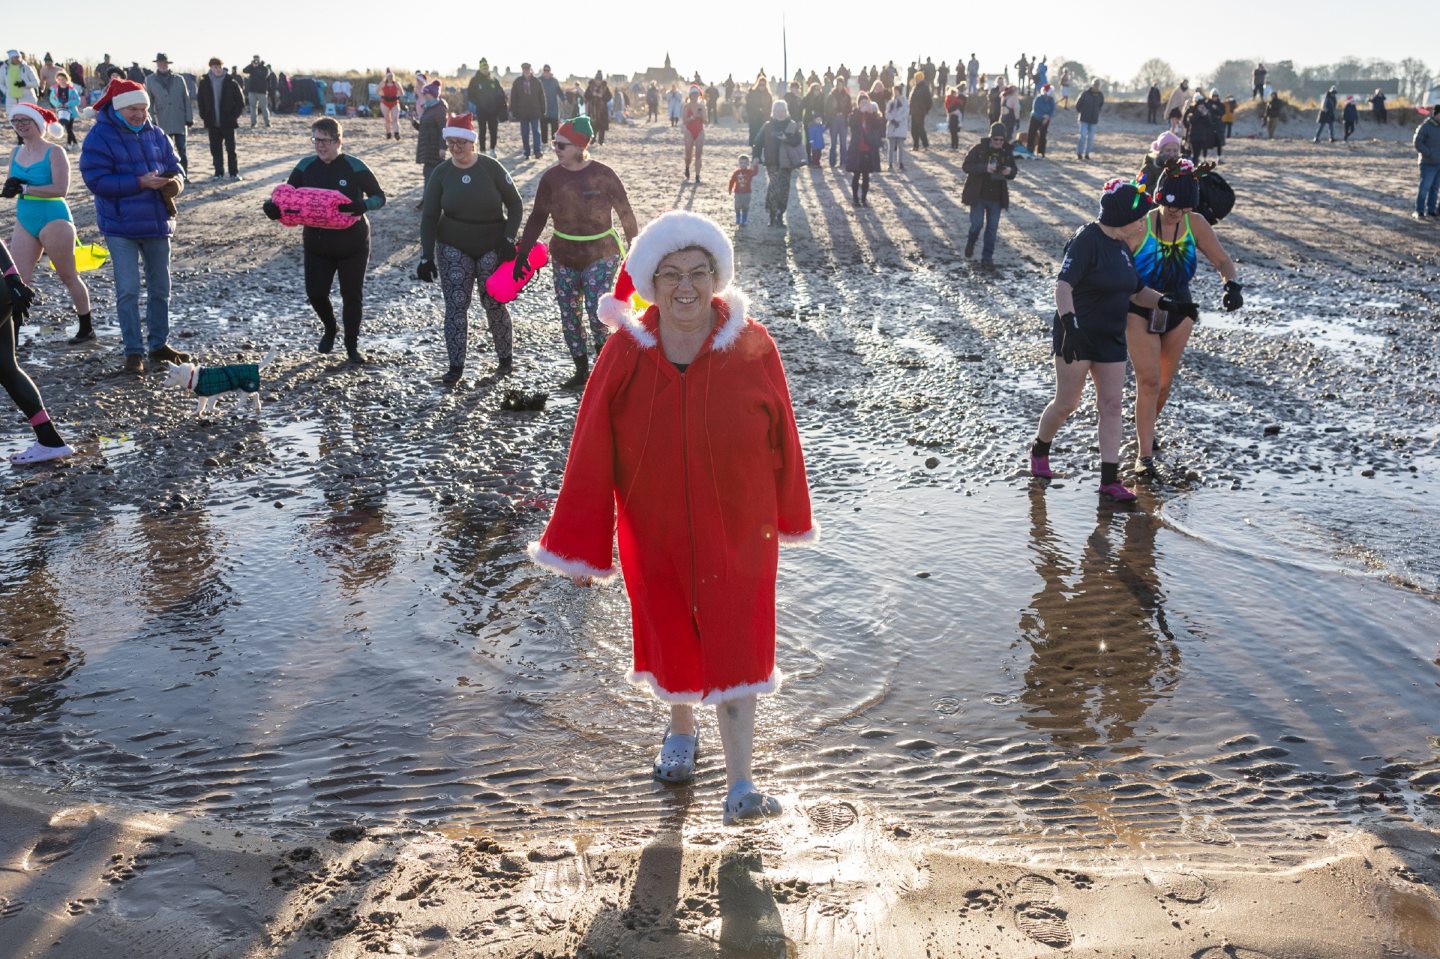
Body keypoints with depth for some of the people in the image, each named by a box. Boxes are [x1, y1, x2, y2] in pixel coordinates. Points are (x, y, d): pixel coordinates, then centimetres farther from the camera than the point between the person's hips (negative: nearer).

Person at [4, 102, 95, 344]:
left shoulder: (54, 153, -10)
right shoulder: (16, 153, 10)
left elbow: (61, 189, -21)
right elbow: (13, 188, 15)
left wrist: (25, 188, -23)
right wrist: (11, 187, -9)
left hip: (53, 219, -6)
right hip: (24, 221, 6)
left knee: (68, 277, 6)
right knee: (17, 280, -1)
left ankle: (87, 329, 18)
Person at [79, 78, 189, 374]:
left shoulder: (155, 134, 6)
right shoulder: (99, 137, -9)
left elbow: (174, 166, 10)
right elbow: (97, 180, -16)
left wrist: (175, 181, -15)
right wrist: (140, 182, -24)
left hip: (158, 224, 5)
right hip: (121, 227, -5)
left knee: (160, 288, 13)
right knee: (128, 290, -6)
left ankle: (159, 344, 27)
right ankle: (133, 351, 2)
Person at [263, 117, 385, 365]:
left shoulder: (354, 167, -11)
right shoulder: (306, 167, 1)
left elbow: (379, 197, -9)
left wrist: (361, 206, -30)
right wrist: (273, 207, -15)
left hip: (352, 244, -3)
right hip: (316, 243, 3)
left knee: (352, 295, 6)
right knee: (315, 292, 3)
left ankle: (352, 345, 24)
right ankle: (329, 328, 34)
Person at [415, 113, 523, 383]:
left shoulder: (491, 168, -8)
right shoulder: (441, 174, -2)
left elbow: (515, 204, -1)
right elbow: (429, 217, 0)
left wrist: (509, 239, -11)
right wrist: (427, 257, -7)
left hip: (492, 248, -1)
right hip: (453, 249, 2)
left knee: (494, 303, 4)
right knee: (455, 306, -3)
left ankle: (506, 358, 22)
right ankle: (456, 366, 4)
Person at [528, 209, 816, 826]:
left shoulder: (753, 349, -12)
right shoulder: (625, 354, -11)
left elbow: (781, 436, -2)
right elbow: (592, 452, -8)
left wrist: (790, 518, 8)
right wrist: (580, 547, -6)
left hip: (735, 531, -1)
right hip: (654, 532, 2)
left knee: (733, 650, 0)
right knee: (669, 638, 19)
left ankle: (740, 788, 7)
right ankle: (681, 730, 47)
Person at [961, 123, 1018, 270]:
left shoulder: (1007, 152, 2)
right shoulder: (979, 149, -9)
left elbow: (1013, 172, 12)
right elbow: (965, 166, -13)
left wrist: (1010, 172, -13)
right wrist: (984, 168, -27)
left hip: (997, 197, 3)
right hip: (978, 195, -3)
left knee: (992, 228, 5)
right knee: (977, 224, -7)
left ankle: (987, 258, 14)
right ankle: (971, 243, 27)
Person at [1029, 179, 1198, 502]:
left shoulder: (1122, 246, 10)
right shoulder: (1087, 241, -16)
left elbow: (1136, 291, 20)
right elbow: (1063, 285, -27)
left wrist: (1170, 305, 6)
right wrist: (1070, 325, -39)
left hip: (1111, 340, 8)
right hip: (1076, 338, -8)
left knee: (1111, 405, 3)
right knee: (1067, 403, 0)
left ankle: (1110, 481, 6)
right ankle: (1039, 451, 28)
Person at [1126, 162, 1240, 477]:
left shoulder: (1195, 225, -7)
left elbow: (1223, 260, -7)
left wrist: (1233, 285, -27)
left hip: (1179, 312, 4)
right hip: (1140, 312, -4)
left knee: (1165, 382, 15)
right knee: (1149, 381, -13)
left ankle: (1146, 429, 42)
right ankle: (1144, 455, -8)